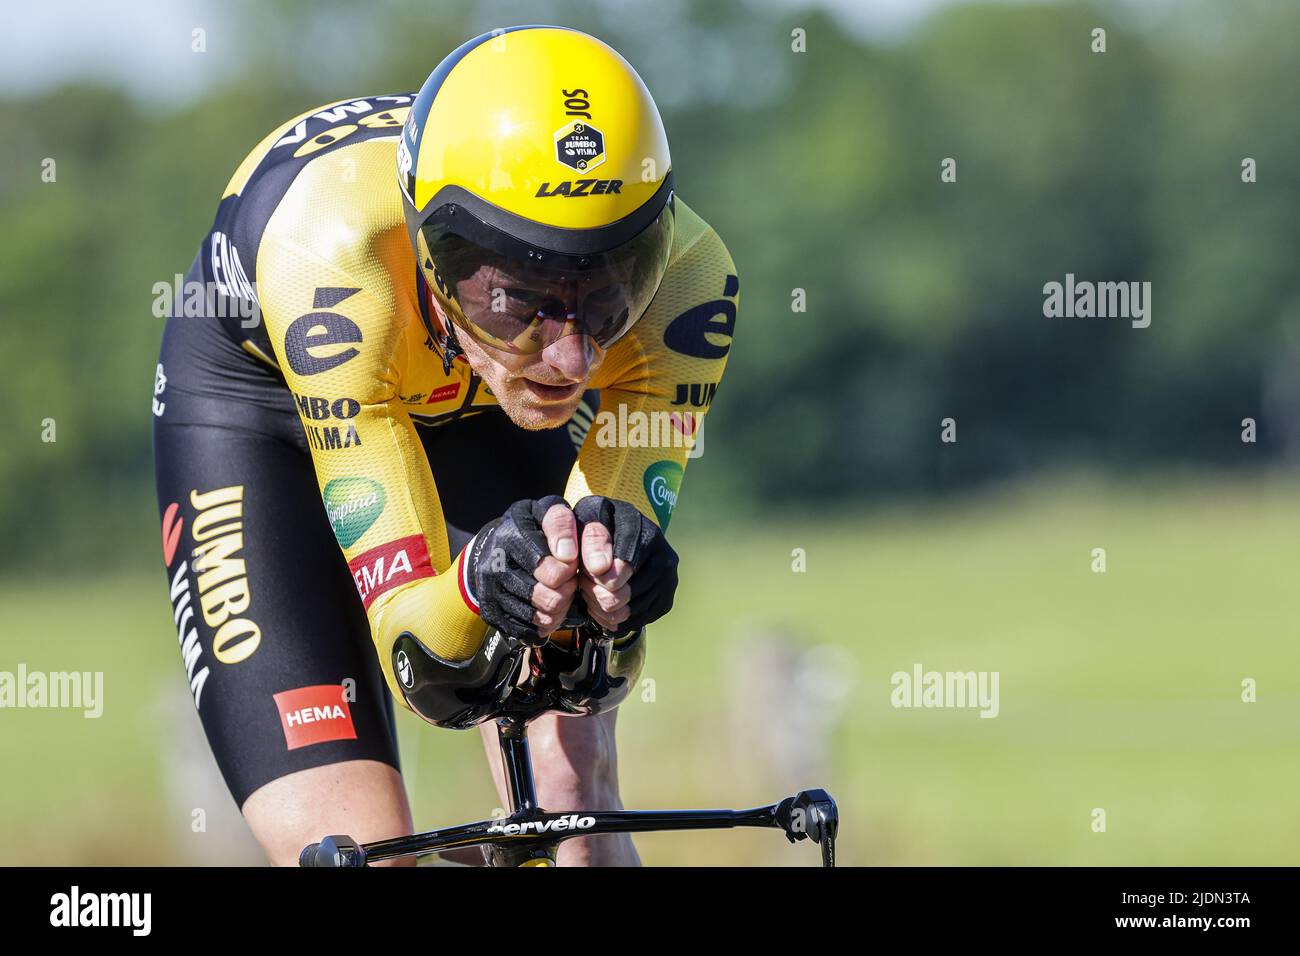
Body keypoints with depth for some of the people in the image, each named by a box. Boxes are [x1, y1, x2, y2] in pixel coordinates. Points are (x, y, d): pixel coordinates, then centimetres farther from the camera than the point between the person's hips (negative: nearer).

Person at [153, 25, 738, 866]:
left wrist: (613, 584, -52)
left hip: (478, 411, 3)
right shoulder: (335, 254, -42)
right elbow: (423, 673, -39)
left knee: (569, 786, -17)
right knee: (355, 847, -19)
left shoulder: (682, 276, -34)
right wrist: (476, 588, -61)